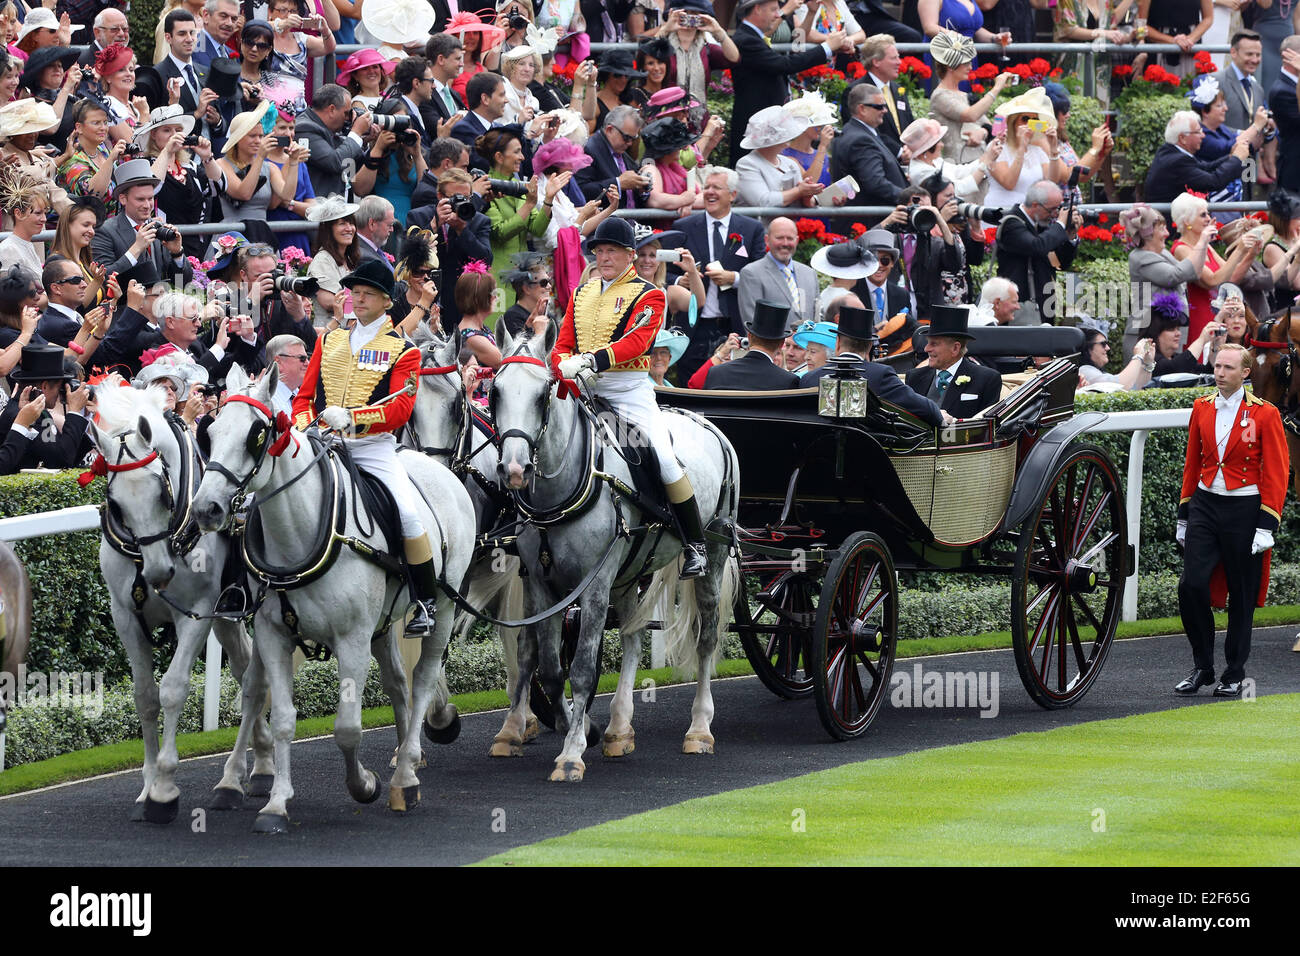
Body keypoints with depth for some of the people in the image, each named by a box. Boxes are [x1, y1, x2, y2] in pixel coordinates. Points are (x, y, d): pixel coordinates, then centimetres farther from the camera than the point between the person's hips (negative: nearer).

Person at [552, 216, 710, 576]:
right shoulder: (582, 293, 18)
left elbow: (636, 341, -16)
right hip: (585, 390, 5)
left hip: (630, 388, -5)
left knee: (665, 460, -18)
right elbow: (563, 345, 12)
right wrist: (567, 365, -13)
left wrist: (595, 360, -30)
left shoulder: (648, 295, 0)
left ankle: (696, 545, -8)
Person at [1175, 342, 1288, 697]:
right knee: (1192, 585, -9)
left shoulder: (1264, 414, -6)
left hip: (1243, 509, -3)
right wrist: (1184, 515, 15)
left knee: (1241, 595, 3)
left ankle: (1234, 674, 14)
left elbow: (1276, 474, -7)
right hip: (1205, 506, 3)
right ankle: (1202, 667, 6)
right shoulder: (1202, 408, 7)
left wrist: (1267, 525, -12)